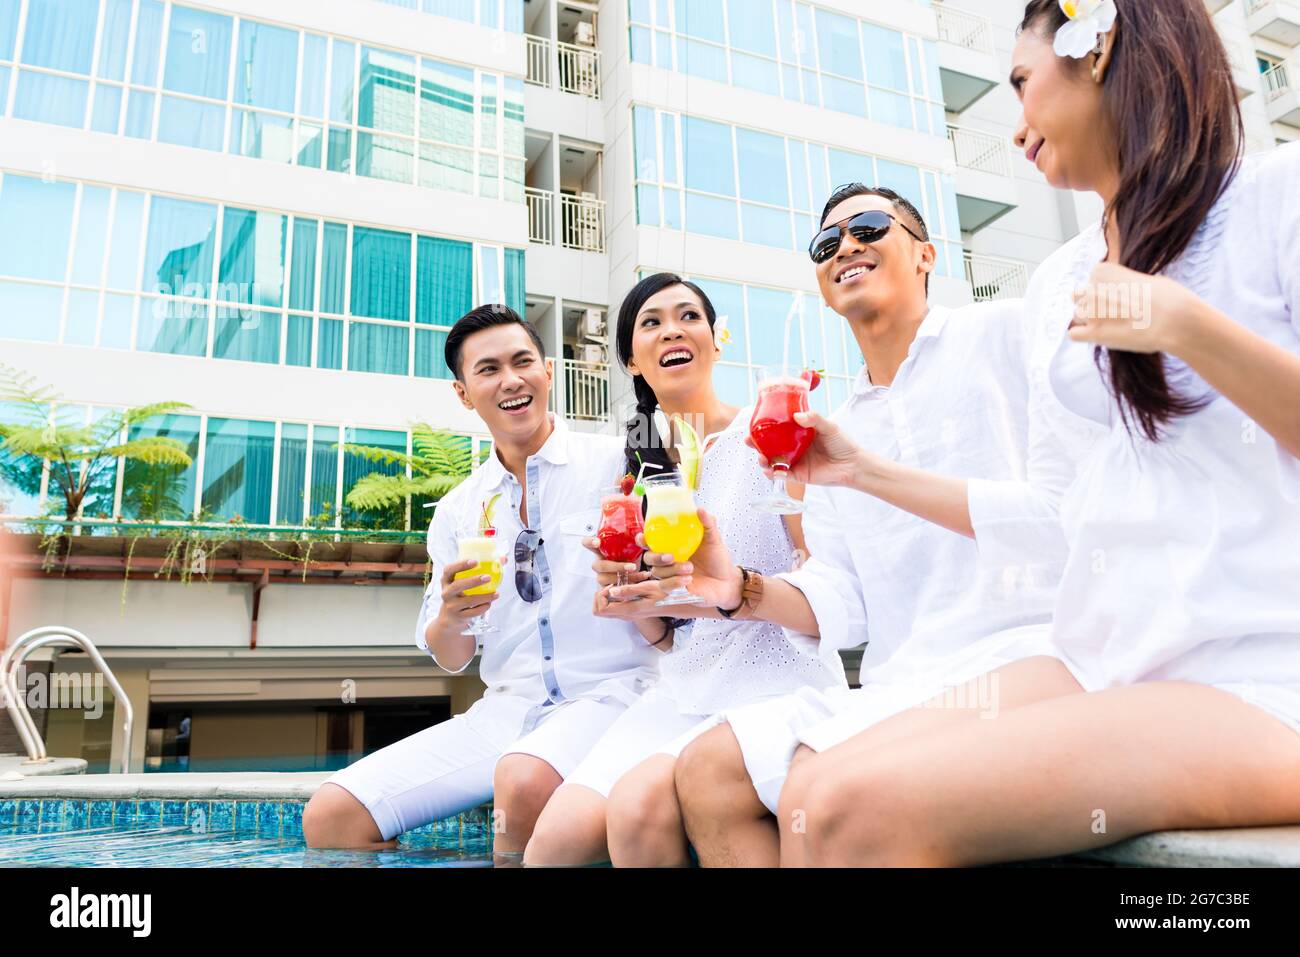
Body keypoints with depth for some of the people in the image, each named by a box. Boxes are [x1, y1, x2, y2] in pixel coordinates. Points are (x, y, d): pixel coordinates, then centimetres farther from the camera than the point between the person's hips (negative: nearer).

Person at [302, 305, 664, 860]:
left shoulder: (618, 465, -2)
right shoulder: (456, 511, 11)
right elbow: (451, 660, 13)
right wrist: (450, 618, -10)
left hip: (606, 694, -4)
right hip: (505, 708, 5)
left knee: (523, 780, -36)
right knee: (329, 817, -8)